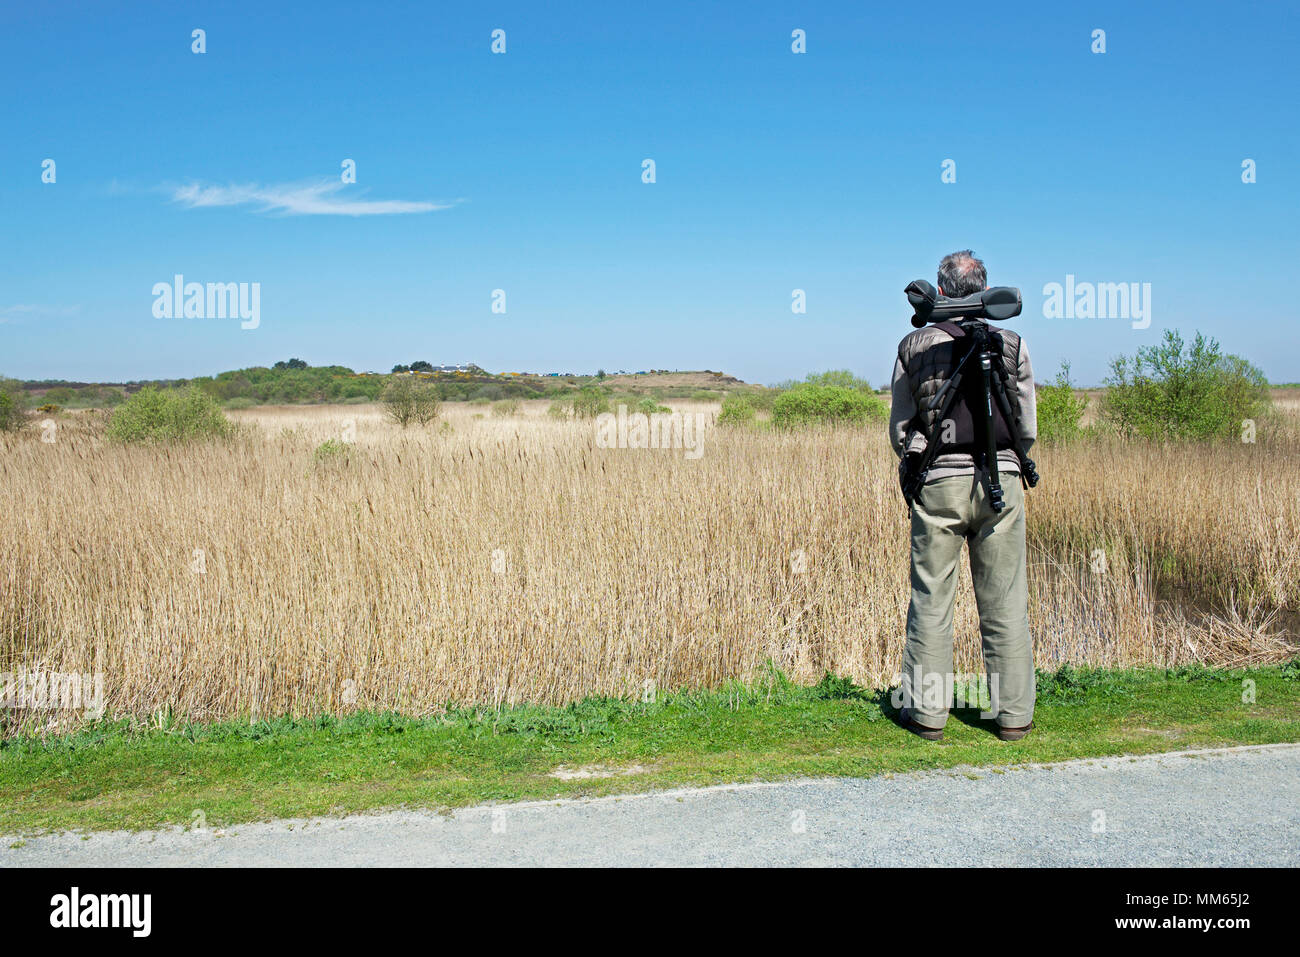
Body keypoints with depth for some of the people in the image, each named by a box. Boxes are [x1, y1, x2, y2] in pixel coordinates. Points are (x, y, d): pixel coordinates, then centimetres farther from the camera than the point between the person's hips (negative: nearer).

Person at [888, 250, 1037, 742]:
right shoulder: (1013, 345, 2)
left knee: (931, 599, 7)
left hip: (938, 482, -1)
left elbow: (899, 429, 4)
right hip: (1000, 480, 1)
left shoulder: (914, 346, 0)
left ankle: (926, 711, 12)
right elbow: (1028, 429, 6)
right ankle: (1014, 714, 15)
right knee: (1005, 604, 7)